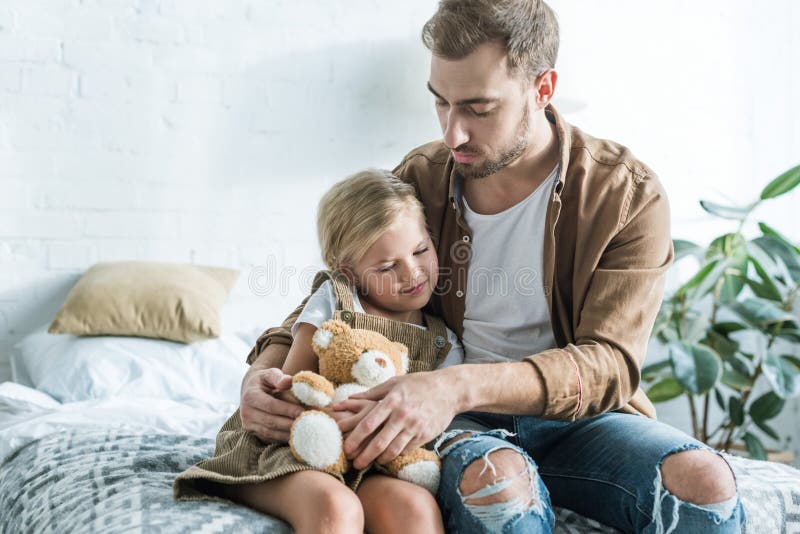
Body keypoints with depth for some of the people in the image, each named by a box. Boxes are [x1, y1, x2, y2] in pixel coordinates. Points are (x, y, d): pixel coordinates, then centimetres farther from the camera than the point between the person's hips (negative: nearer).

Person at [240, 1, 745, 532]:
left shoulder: (628, 195, -8)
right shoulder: (420, 179, 0)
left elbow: (607, 363, -17)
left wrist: (462, 385, -33)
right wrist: (266, 369, -13)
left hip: (575, 415, 1)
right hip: (459, 423, 0)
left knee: (706, 483, -30)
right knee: (497, 484, -37)